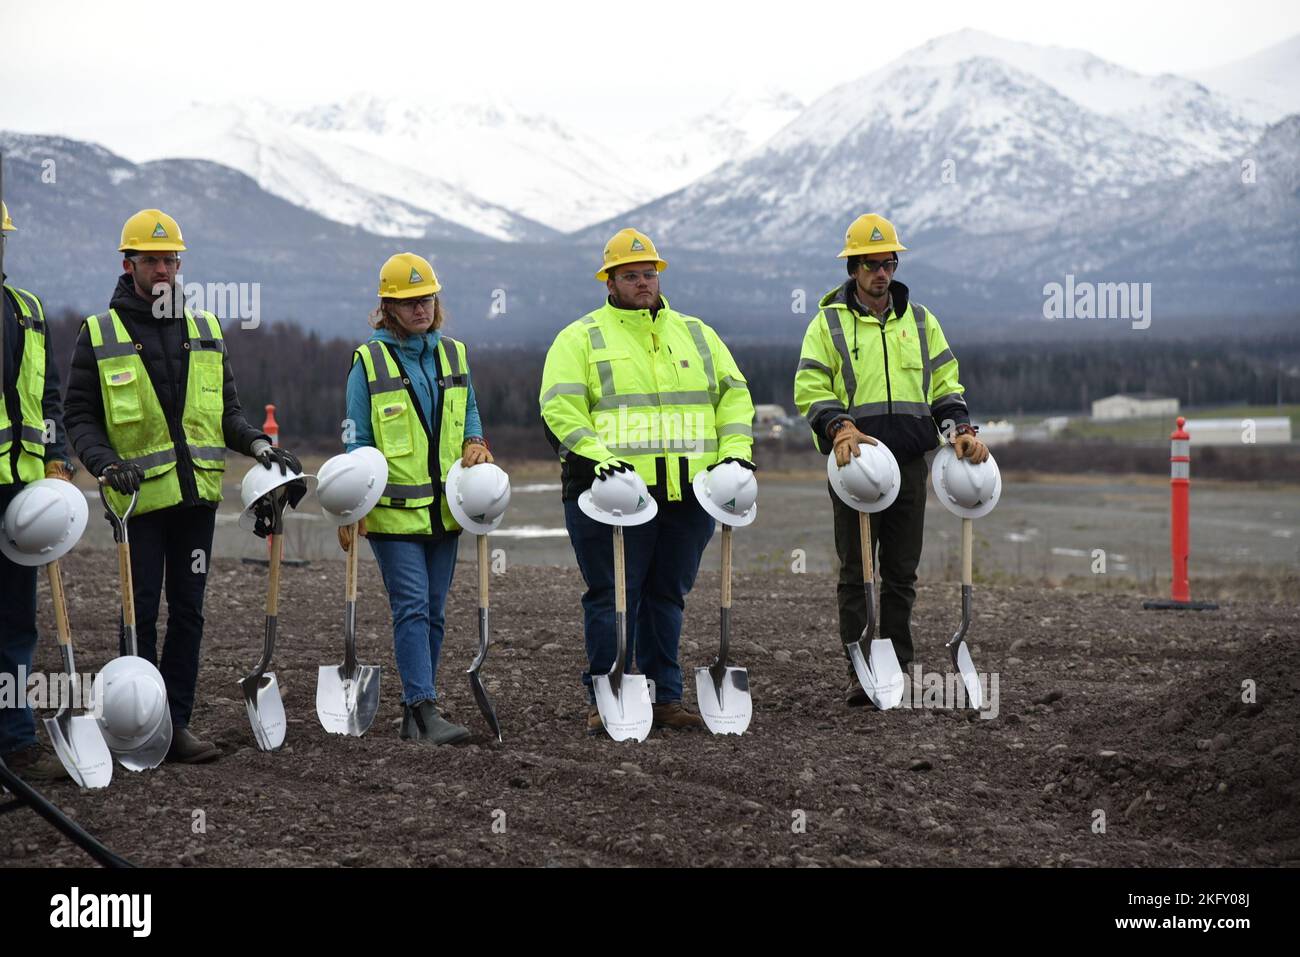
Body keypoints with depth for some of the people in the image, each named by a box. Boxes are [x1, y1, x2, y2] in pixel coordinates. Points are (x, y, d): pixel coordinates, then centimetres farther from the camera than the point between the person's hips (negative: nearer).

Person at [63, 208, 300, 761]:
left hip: (197, 491, 4)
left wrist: (256, 444, -2)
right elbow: (79, 415, 1)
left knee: (188, 611, 5)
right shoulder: (100, 335, 1)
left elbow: (226, 409, 16)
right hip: (139, 494, -4)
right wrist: (105, 462, -17)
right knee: (141, 612, -2)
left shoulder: (205, 331, 12)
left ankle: (175, 724, 10)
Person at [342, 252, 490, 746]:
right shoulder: (369, 362, -2)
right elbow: (358, 440, -2)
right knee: (412, 607, -13)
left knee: (433, 612, 7)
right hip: (394, 511, -5)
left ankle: (414, 712, 14)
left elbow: (470, 414, 22)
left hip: (443, 510, 5)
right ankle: (426, 710, -17)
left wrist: (474, 442, 0)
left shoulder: (453, 355, 10)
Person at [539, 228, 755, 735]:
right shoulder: (580, 338, 3)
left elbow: (733, 394, 16)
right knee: (613, 596, -3)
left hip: (687, 494, 4)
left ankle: (665, 696, 16)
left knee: (668, 595, 10)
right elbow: (560, 407, -7)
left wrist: (735, 451, 0)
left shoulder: (696, 334, 18)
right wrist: (597, 455, -21)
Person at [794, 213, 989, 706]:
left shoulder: (920, 321, 14)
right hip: (856, 462, -3)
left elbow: (945, 383, 15)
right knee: (855, 571, -1)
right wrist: (840, 428, -21)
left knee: (902, 571, 6)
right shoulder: (829, 323, 3)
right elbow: (810, 389, -4)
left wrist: (961, 428, -2)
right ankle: (859, 671, 3)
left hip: (910, 463, 3)